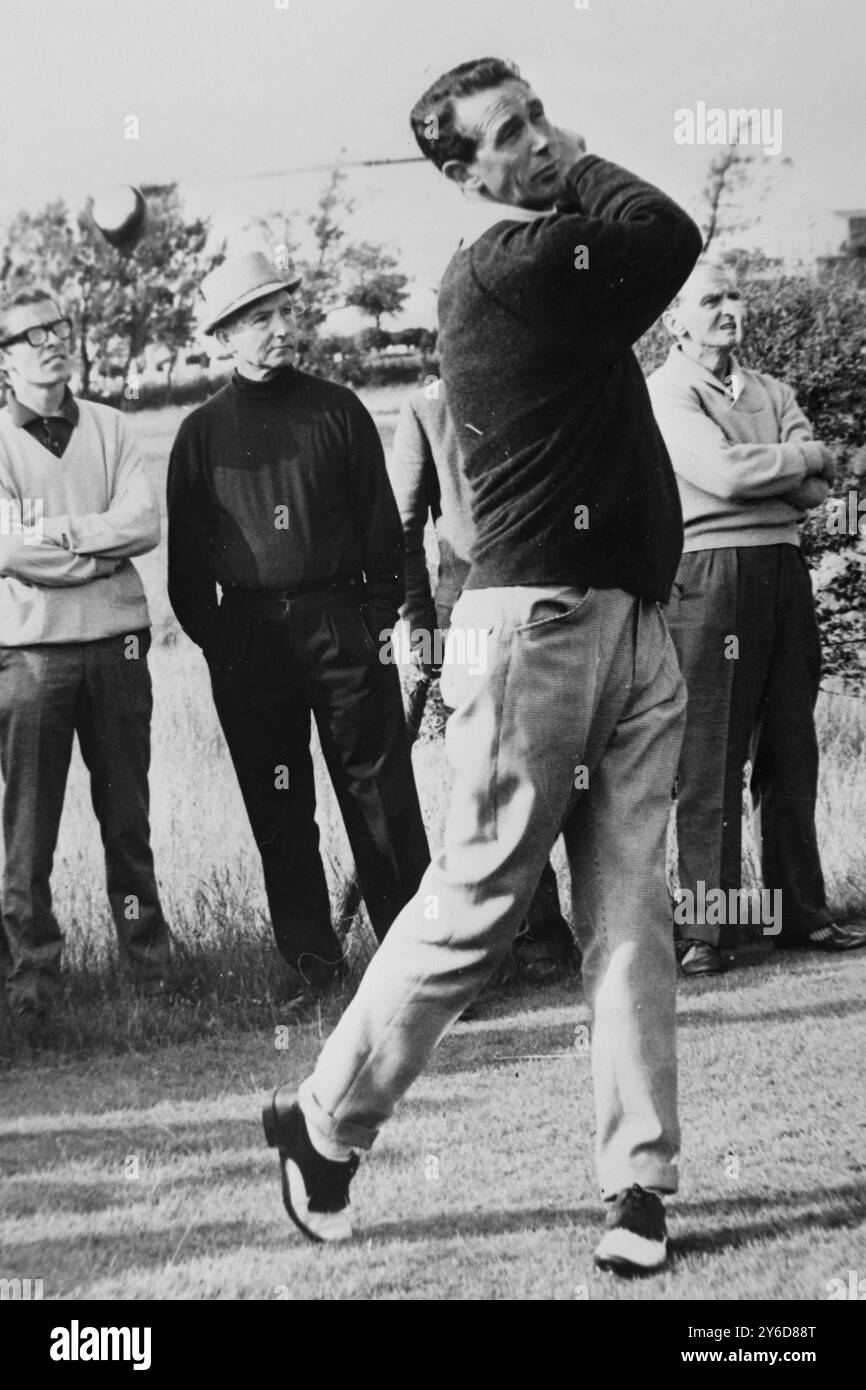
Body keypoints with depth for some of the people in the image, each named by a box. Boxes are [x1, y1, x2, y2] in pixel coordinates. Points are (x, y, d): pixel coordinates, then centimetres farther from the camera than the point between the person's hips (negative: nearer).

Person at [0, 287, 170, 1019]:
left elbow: (146, 523, -3)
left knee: (128, 813, 8)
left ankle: (148, 956, 17)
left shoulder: (109, 429, 9)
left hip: (115, 642, 2)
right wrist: (103, 545, -8)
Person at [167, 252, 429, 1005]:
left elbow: (380, 521, 6)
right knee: (279, 808, 5)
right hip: (249, 636, 1)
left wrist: (383, 614, -1)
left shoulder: (337, 410, 6)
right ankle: (310, 960, 13)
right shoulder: (203, 432, 7)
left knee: (381, 793, -2)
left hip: (342, 621, -1)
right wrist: (208, 632, 1)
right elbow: (185, 548, 9)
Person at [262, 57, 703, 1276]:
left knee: (633, 913, 2)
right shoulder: (501, 268, -9)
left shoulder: (571, 262, 19)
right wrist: (580, 172, 3)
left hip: (635, 624, 8)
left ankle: (639, 1182, 3)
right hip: (537, 621, -8)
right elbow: (670, 237, -11)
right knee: (477, 901, -2)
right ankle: (325, 1124, 14)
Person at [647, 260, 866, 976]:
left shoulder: (773, 393, 18)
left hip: (783, 573, 6)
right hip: (710, 575, -6)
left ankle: (801, 912, 16)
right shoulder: (663, 394, -1)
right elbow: (724, 473, -15)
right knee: (710, 762, -6)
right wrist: (805, 456, 0)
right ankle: (706, 929, -2)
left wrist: (758, 468, -10)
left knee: (792, 755, 9)